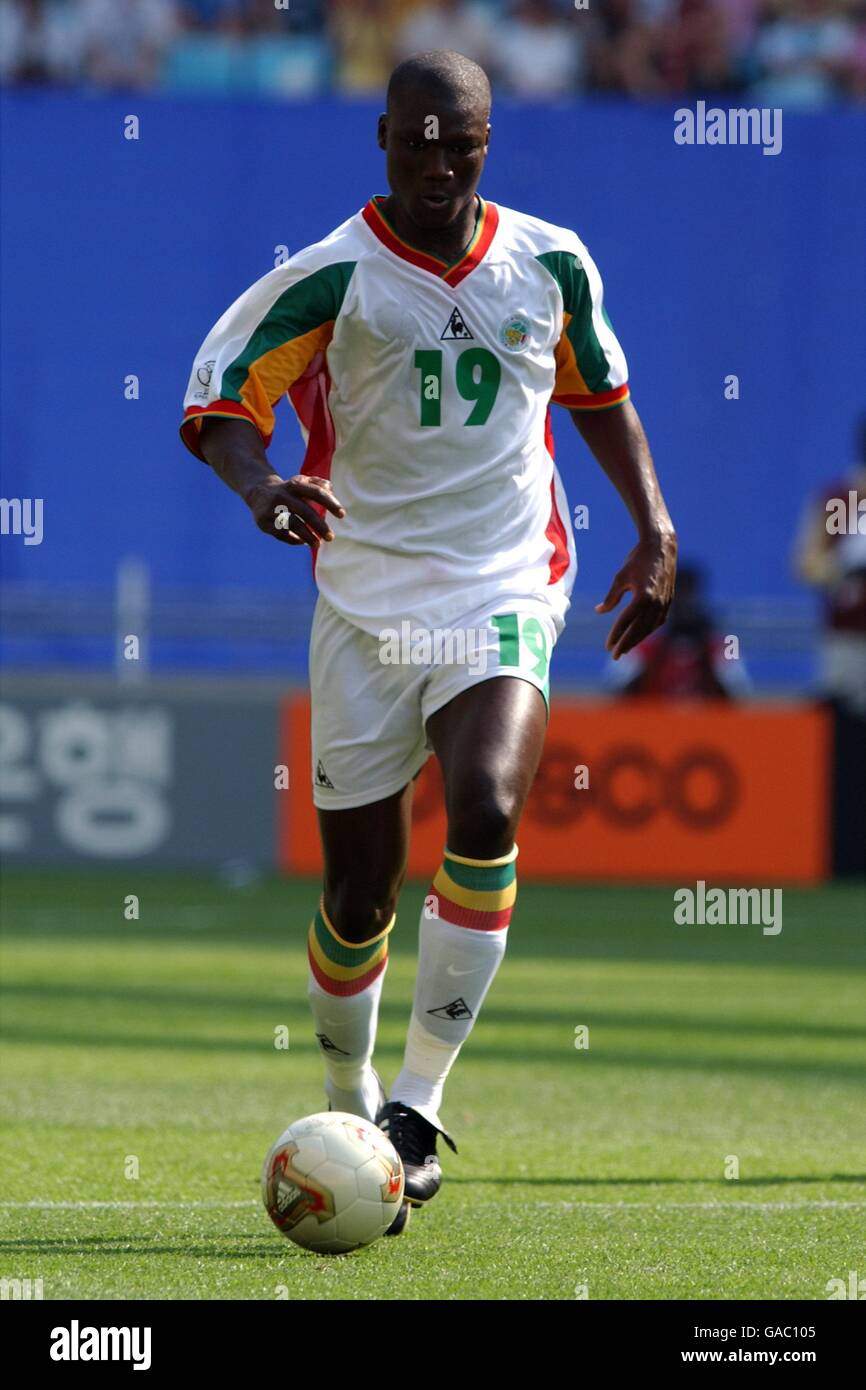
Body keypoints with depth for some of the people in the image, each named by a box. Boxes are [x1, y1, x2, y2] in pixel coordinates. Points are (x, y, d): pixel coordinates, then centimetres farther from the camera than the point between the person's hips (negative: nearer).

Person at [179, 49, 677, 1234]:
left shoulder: (552, 266, 5)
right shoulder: (333, 276, -5)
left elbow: (601, 394, 21)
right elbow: (220, 397, -5)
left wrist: (654, 527, 11)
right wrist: (261, 488, -25)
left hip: (507, 593, 1)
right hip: (365, 605, -1)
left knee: (484, 807, -26)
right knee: (359, 890, 2)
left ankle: (419, 1101, -19)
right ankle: (351, 1111, 26)